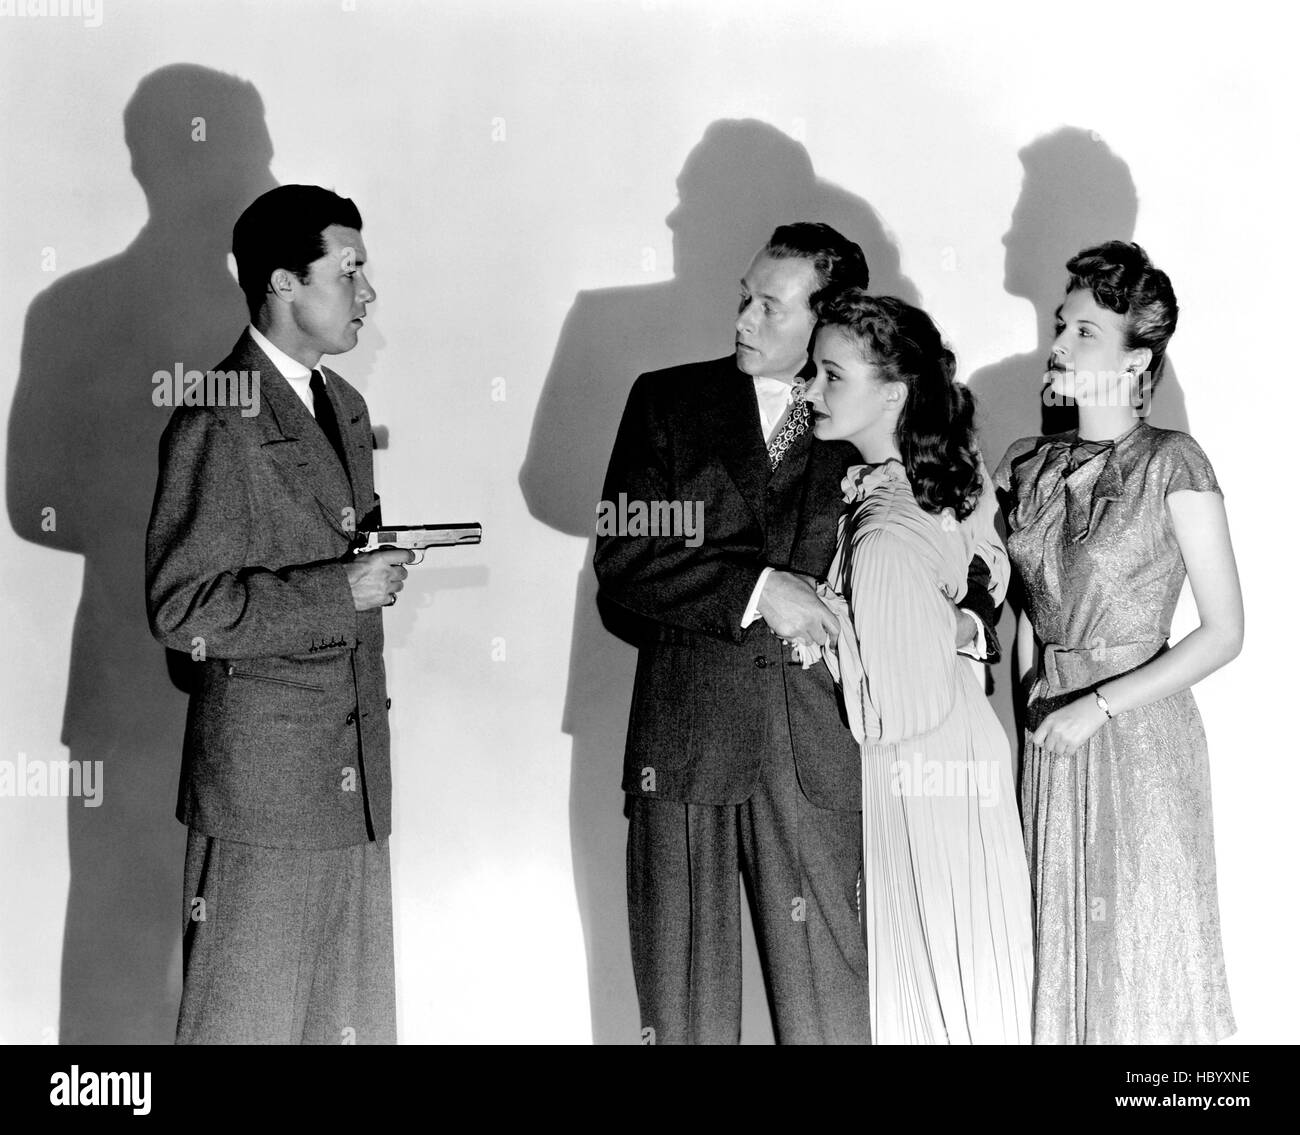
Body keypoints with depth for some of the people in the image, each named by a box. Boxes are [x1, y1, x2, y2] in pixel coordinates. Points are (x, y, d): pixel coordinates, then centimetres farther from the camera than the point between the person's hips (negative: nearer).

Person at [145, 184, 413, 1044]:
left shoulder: (345, 407, 14)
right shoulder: (218, 423, -14)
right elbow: (181, 607, -17)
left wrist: (381, 560, 7)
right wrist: (341, 590, -19)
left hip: (355, 773, 8)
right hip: (265, 777, -8)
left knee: (358, 1016, 13)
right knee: (250, 1014, 2)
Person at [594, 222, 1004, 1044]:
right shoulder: (670, 401, 7)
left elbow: (967, 564, 16)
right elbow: (621, 557, -2)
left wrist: (970, 622, -6)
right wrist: (755, 588, -13)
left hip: (824, 753, 0)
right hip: (686, 743, 0)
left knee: (833, 1004, 3)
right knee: (685, 1003, 6)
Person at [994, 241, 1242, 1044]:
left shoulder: (1172, 464, -11)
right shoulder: (1030, 465, 5)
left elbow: (1224, 632, -12)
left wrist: (1098, 706, -16)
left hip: (1141, 734, -5)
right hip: (1052, 737, 5)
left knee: (1144, 951, 4)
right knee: (1062, 944, 12)